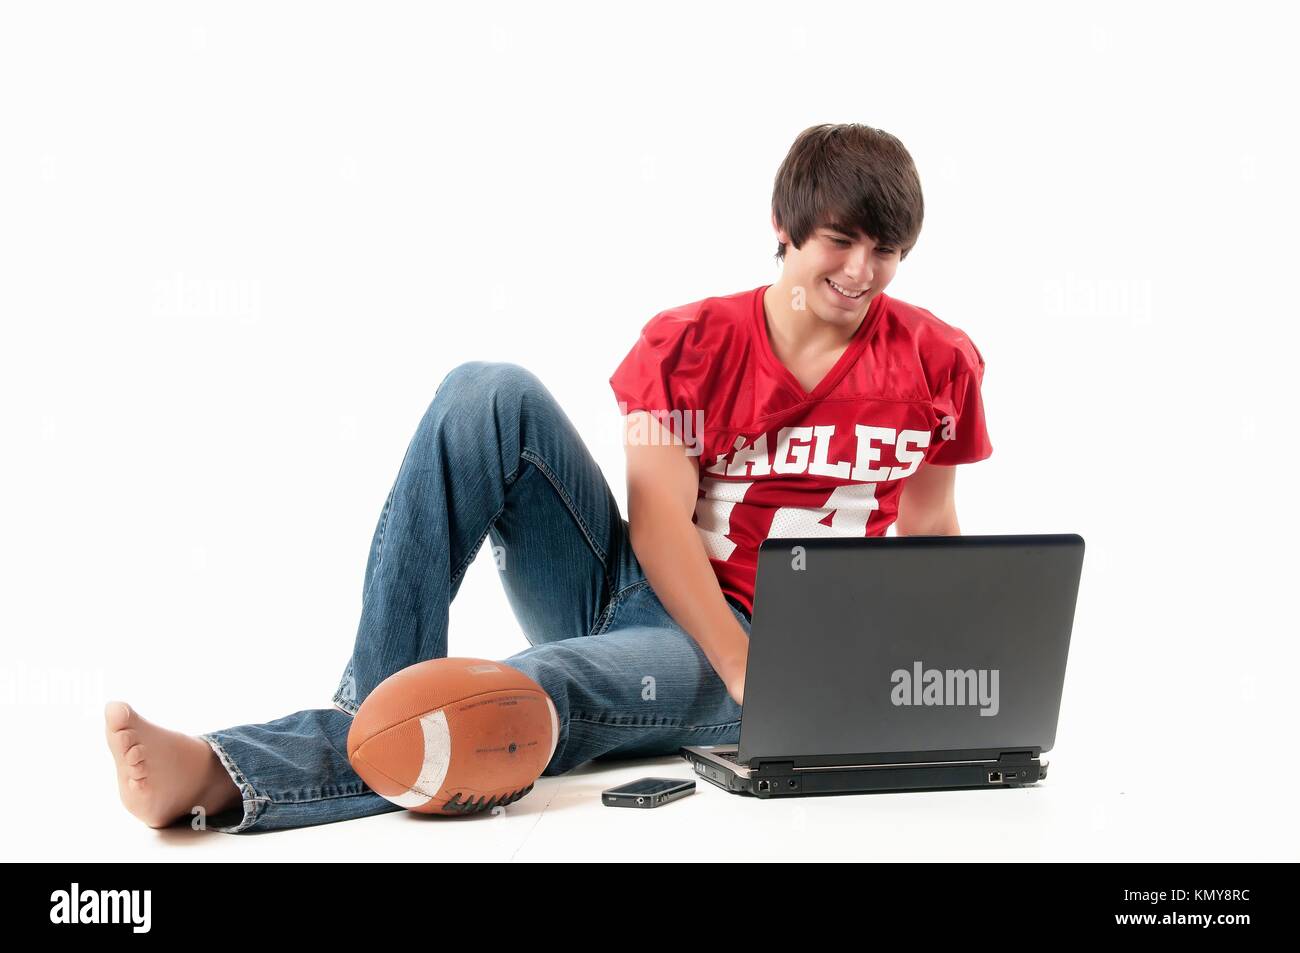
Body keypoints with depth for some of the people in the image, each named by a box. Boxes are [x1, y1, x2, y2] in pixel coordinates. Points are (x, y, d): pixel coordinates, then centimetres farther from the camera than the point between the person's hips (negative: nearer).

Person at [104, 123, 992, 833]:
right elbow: (659, 521, -11)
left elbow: (930, 532, 9)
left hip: (755, 648, -3)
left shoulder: (936, 364, -1)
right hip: (632, 589, 3)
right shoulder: (689, 343, -1)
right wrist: (751, 677, -23)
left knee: (538, 691, -38)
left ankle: (221, 775, -44)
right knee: (489, 393, -19)